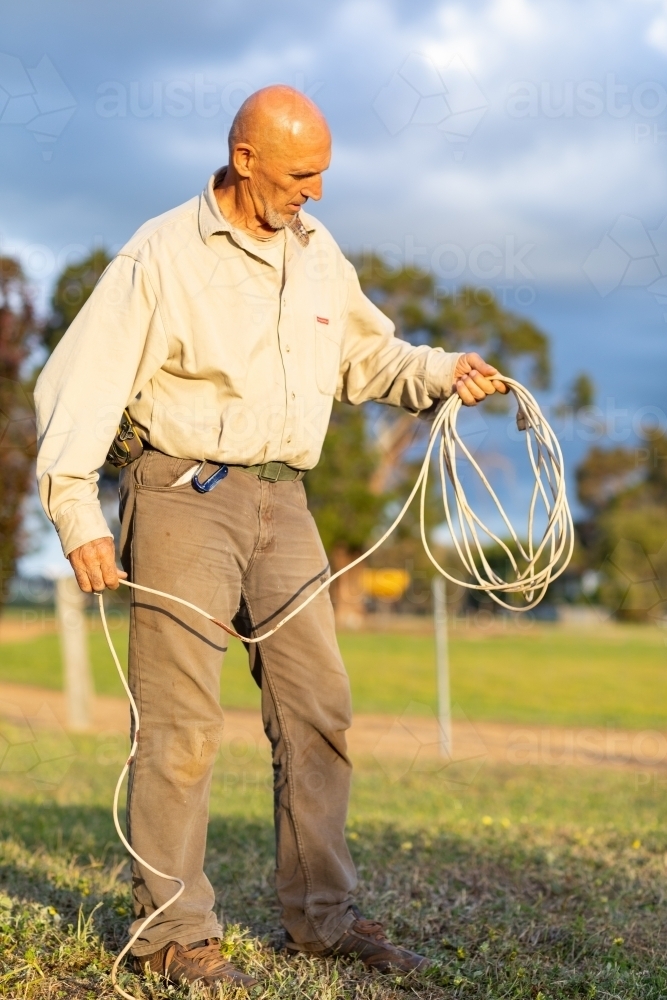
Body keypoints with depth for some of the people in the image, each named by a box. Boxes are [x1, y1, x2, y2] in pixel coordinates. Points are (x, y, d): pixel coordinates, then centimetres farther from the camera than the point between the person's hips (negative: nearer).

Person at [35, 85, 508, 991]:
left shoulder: (317, 253, 12)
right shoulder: (162, 255, -7)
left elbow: (368, 356, 25)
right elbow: (80, 386, -11)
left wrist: (442, 373, 6)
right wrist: (78, 516, -20)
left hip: (281, 502, 6)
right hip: (182, 495, -6)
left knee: (318, 705, 4)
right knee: (182, 720, -6)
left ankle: (321, 914, 15)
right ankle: (174, 932, 5)